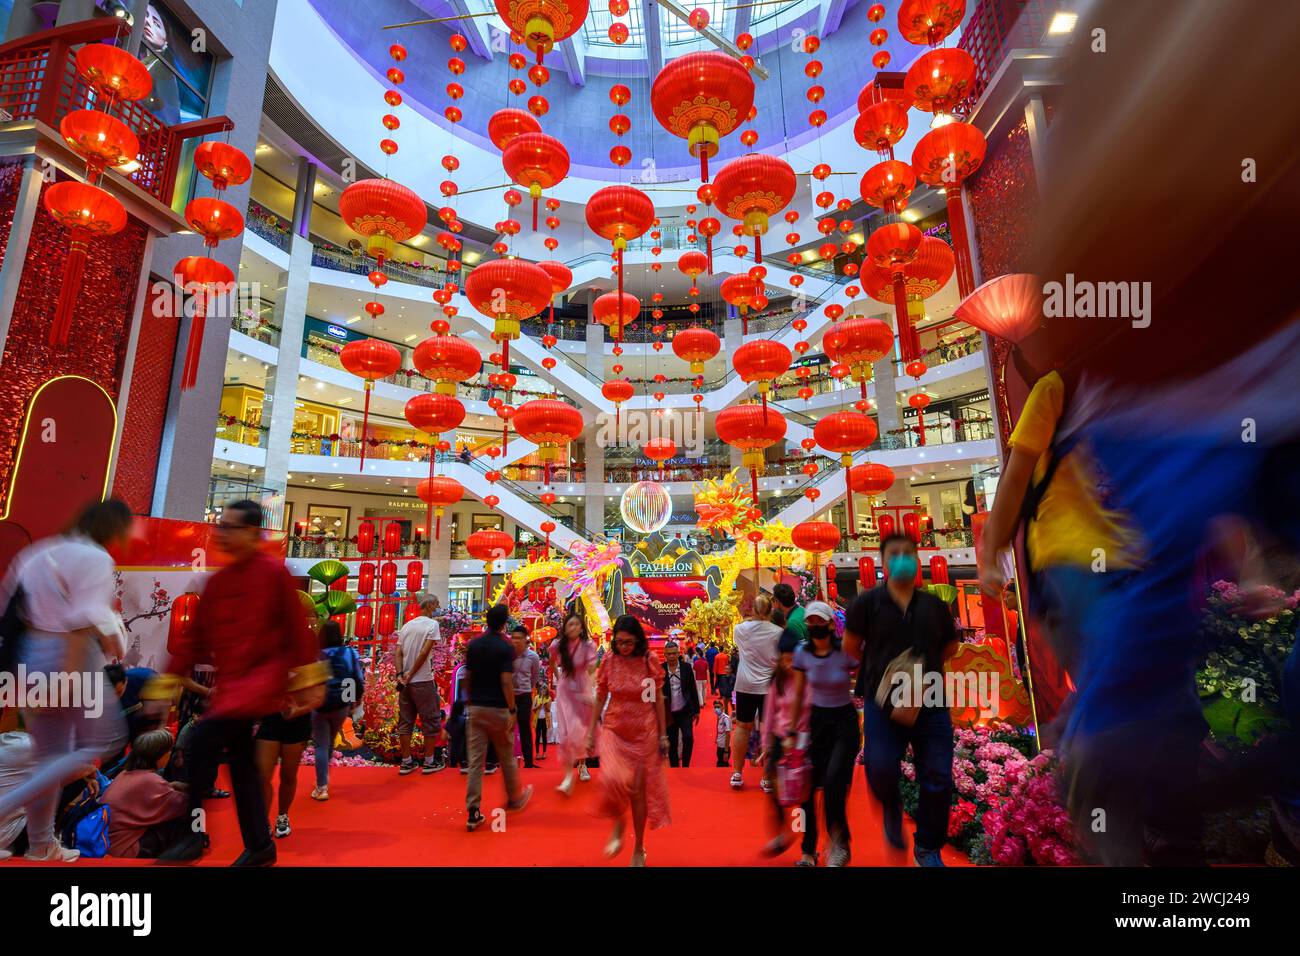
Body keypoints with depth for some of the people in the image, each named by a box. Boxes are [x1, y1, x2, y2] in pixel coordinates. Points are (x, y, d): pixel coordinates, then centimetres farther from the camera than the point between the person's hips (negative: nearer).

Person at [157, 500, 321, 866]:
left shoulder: (274, 571, -11)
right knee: (240, 759, 12)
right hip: (230, 682, 8)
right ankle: (260, 846, 26)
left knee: (204, 736, -20)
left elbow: (298, 629, -11)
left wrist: (308, 683, -11)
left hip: (264, 676, -8)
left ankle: (194, 834, -1)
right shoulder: (218, 580, 8)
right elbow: (197, 635, 13)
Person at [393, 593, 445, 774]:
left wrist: (400, 675, -3)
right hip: (423, 681, -6)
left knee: (405, 721, 12)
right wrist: (411, 674, -7)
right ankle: (429, 761, 12)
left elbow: (397, 653, 4)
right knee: (430, 720, 6)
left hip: (405, 681, 6)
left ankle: (406, 762, 19)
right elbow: (424, 653, -15)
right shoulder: (432, 624, -9)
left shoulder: (407, 625, 11)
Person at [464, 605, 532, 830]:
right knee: (507, 757, 15)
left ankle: (472, 813, 6)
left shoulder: (473, 645, 2)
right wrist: (512, 711, -14)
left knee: (476, 760, 6)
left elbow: (467, 677, 7)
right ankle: (514, 799, 33)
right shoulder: (506, 647, -14)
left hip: (476, 708, 4)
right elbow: (506, 681, -19)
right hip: (498, 709, -4)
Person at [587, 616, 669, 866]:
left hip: (644, 733, 0)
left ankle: (639, 849, 29)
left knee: (638, 789, 6)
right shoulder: (609, 661, -7)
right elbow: (600, 698, 2)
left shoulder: (649, 661, -9)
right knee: (613, 780, -21)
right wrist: (591, 731, 3)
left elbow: (658, 699, -2)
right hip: (614, 730, 1)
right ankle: (618, 822, 13)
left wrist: (663, 735, 0)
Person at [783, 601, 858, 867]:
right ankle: (808, 852, 24)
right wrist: (791, 731, 4)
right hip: (816, 720, 3)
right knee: (808, 785, 3)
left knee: (834, 780, -21)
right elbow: (797, 696, 3)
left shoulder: (846, 651, -16)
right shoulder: (802, 653, -6)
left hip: (845, 720, -3)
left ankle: (839, 844, 6)